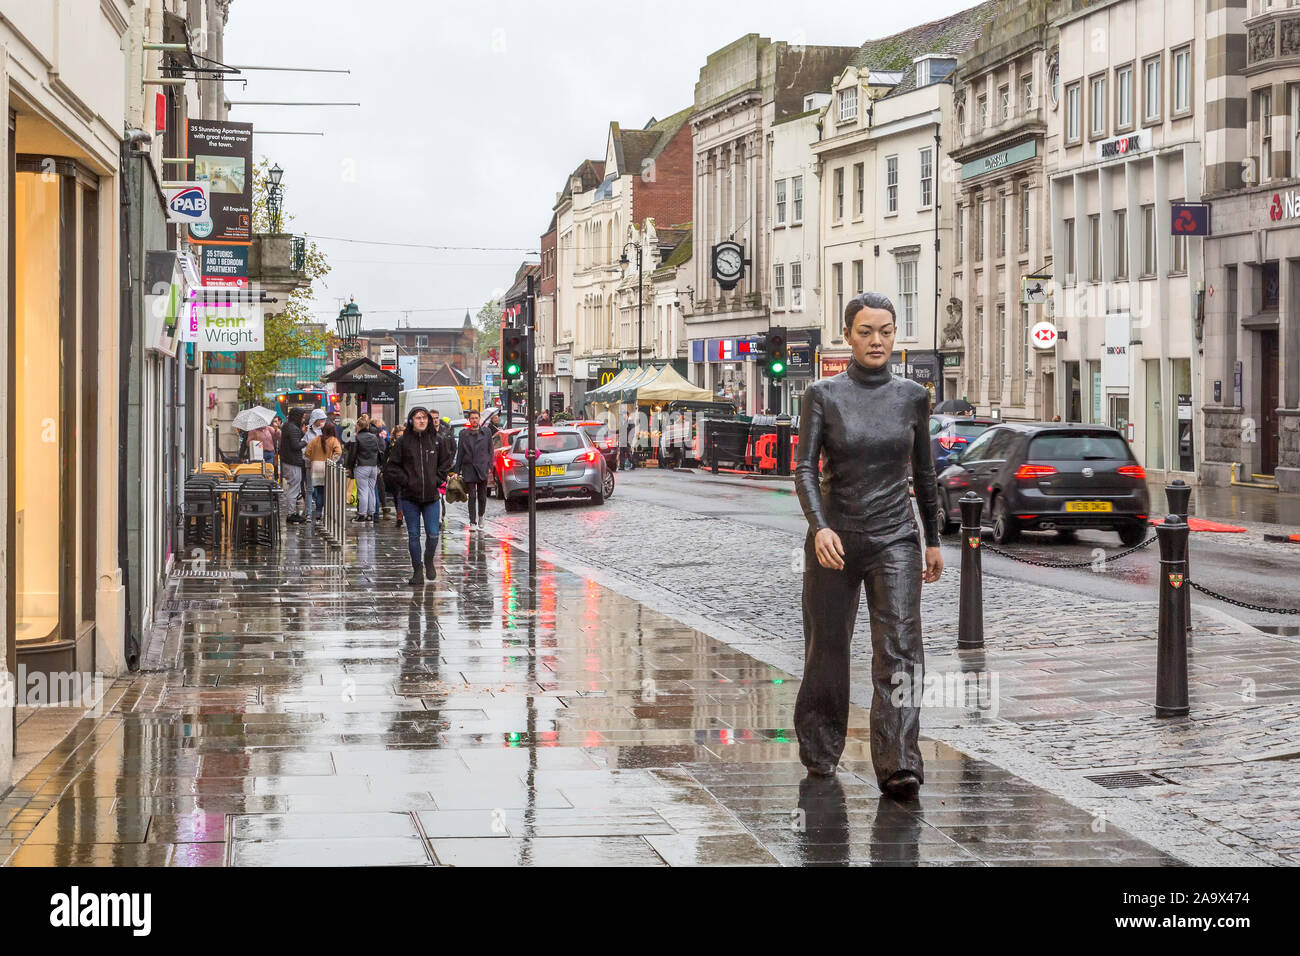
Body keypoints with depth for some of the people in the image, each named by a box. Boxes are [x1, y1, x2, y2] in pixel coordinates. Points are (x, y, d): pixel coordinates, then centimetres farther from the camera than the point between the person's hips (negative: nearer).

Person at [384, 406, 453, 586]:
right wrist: (404, 481, -7)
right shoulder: (403, 442, -2)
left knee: (433, 534, -2)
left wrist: (437, 480, 3)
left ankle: (429, 561, 26)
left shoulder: (437, 441, 4)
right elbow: (391, 466, 1)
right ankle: (417, 570, 13)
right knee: (413, 535, 3)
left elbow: (446, 463, 15)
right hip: (410, 497, -1)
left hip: (431, 497, 1)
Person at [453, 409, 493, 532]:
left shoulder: (486, 432, 6)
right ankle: (473, 522, -4)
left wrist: (490, 466, 2)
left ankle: (480, 517, 29)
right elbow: (460, 452, 6)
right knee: (472, 496, -5)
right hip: (469, 468, -1)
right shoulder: (463, 433, 5)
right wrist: (457, 471, 2)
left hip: (482, 467, 1)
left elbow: (490, 451, 9)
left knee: (482, 496, 7)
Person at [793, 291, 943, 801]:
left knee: (900, 645, -14)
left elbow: (923, 473, 14)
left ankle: (899, 765, -20)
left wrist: (934, 540, 16)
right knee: (828, 647, 10)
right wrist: (820, 526, -25)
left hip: (895, 539, 1)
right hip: (835, 538, -1)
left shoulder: (913, 396, 5)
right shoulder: (823, 395, -2)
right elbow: (805, 468, -9)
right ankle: (820, 752, 30)